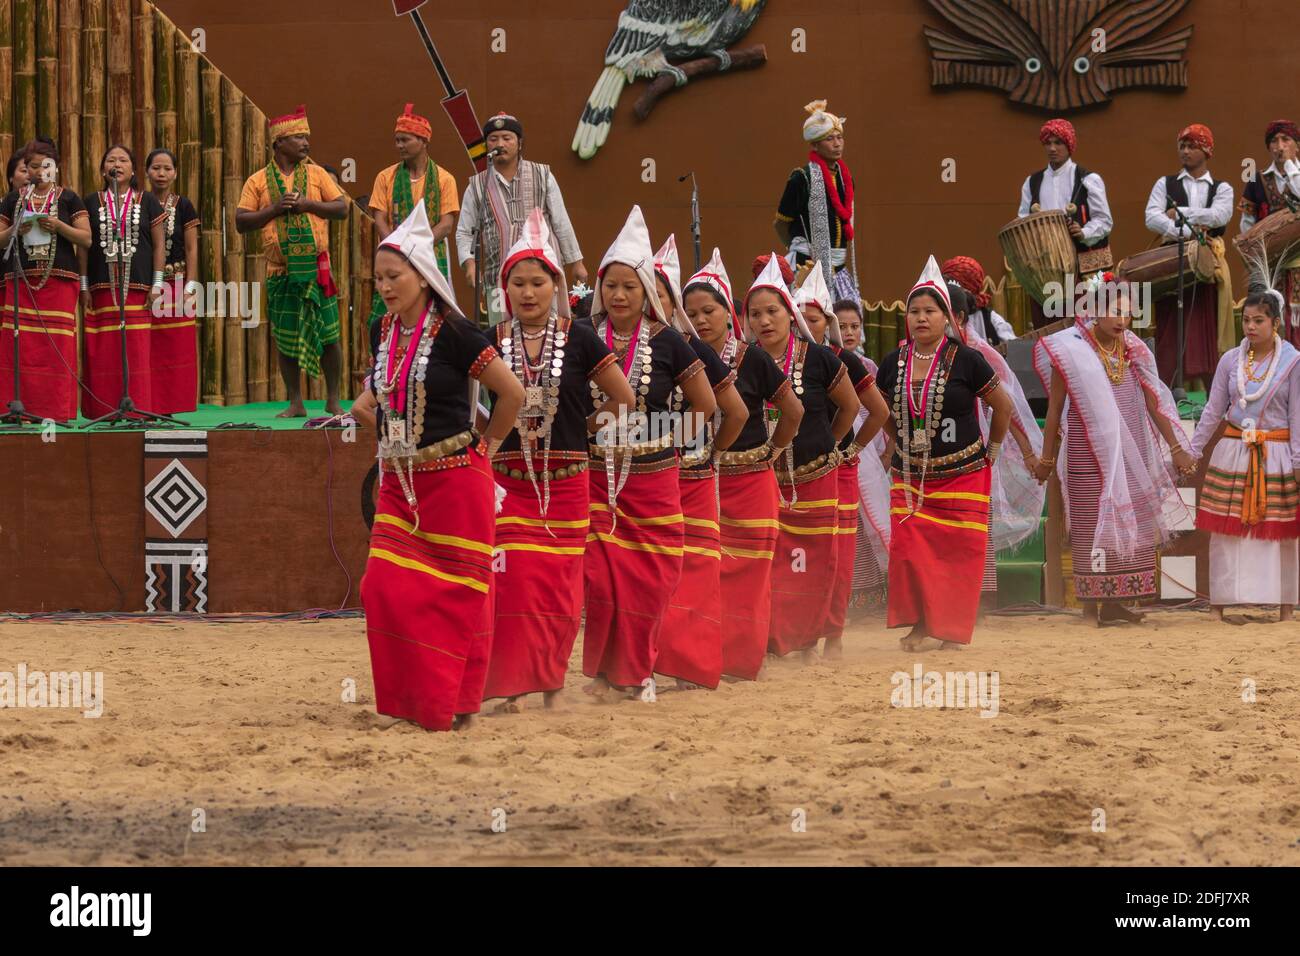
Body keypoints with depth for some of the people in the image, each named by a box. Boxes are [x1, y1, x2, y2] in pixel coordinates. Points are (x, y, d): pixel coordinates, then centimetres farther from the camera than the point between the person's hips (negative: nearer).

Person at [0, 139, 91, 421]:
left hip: (60, 279, -2)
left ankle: (55, 410, -7)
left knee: (57, 345, -8)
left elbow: (86, 239, 3)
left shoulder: (68, 199, 10)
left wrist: (57, 226, -10)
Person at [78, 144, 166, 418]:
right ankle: (103, 410, -1)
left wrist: (157, 285, 0)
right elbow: (83, 246, 11)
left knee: (138, 351, -7)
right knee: (103, 351, -4)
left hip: (139, 289, -1)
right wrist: (83, 286, 4)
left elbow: (159, 244, 7)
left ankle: (139, 408, -4)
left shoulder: (147, 202, 10)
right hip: (102, 289, 1)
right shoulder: (91, 203, 12)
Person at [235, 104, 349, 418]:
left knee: (328, 337, -1)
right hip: (280, 272, 0)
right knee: (287, 340, 4)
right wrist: (275, 209, -10)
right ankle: (296, 403, 12)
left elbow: (342, 208, 4)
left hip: (316, 269, 0)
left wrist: (308, 204, -9)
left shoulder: (316, 174, 8)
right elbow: (241, 222, 1)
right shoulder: (258, 181, 5)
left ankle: (333, 401, 9)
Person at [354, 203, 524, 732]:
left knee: (456, 595, -1)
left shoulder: (452, 332, -12)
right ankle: (410, 701, 6)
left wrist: (483, 444, 1)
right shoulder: (382, 332, 8)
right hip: (400, 483, 6)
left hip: (455, 481, -6)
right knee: (386, 590, -4)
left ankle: (457, 702, 8)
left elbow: (513, 392, -8)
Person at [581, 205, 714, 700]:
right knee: (600, 580, -8)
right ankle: (605, 669, 6)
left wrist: (673, 442, 3)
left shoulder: (667, 343, -1)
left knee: (649, 583, 2)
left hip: (653, 481, 0)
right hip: (596, 478, 0)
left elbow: (705, 408, 8)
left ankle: (638, 670, 18)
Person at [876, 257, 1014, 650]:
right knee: (908, 550, -8)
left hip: (962, 476, -3)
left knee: (959, 556, -2)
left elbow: (1003, 405, 4)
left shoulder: (965, 360, -7)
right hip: (909, 477, 3)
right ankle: (918, 622, 2)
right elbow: (883, 411, 22)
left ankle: (953, 631, 8)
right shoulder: (893, 363, 3)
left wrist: (991, 450, 7)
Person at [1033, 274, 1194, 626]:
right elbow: (1054, 408, -2)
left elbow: (1153, 403, 7)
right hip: (1087, 455, -5)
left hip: (1128, 455, 5)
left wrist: (1176, 448, 3)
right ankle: (1090, 605, 2)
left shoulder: (1133, 351, 6)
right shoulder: (1070, 352, -7)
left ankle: (1112, 601, 11)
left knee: (1126, 524, 5)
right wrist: (1047, 458, 1)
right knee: (1091, 525, -3)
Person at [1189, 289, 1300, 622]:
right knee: (1225, 532, 3)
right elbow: (1213, 412, 8)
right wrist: (1192, 451, 6)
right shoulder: (1230, 360, 3)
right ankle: (1217, 606, 10)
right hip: (1232, 453, 2)